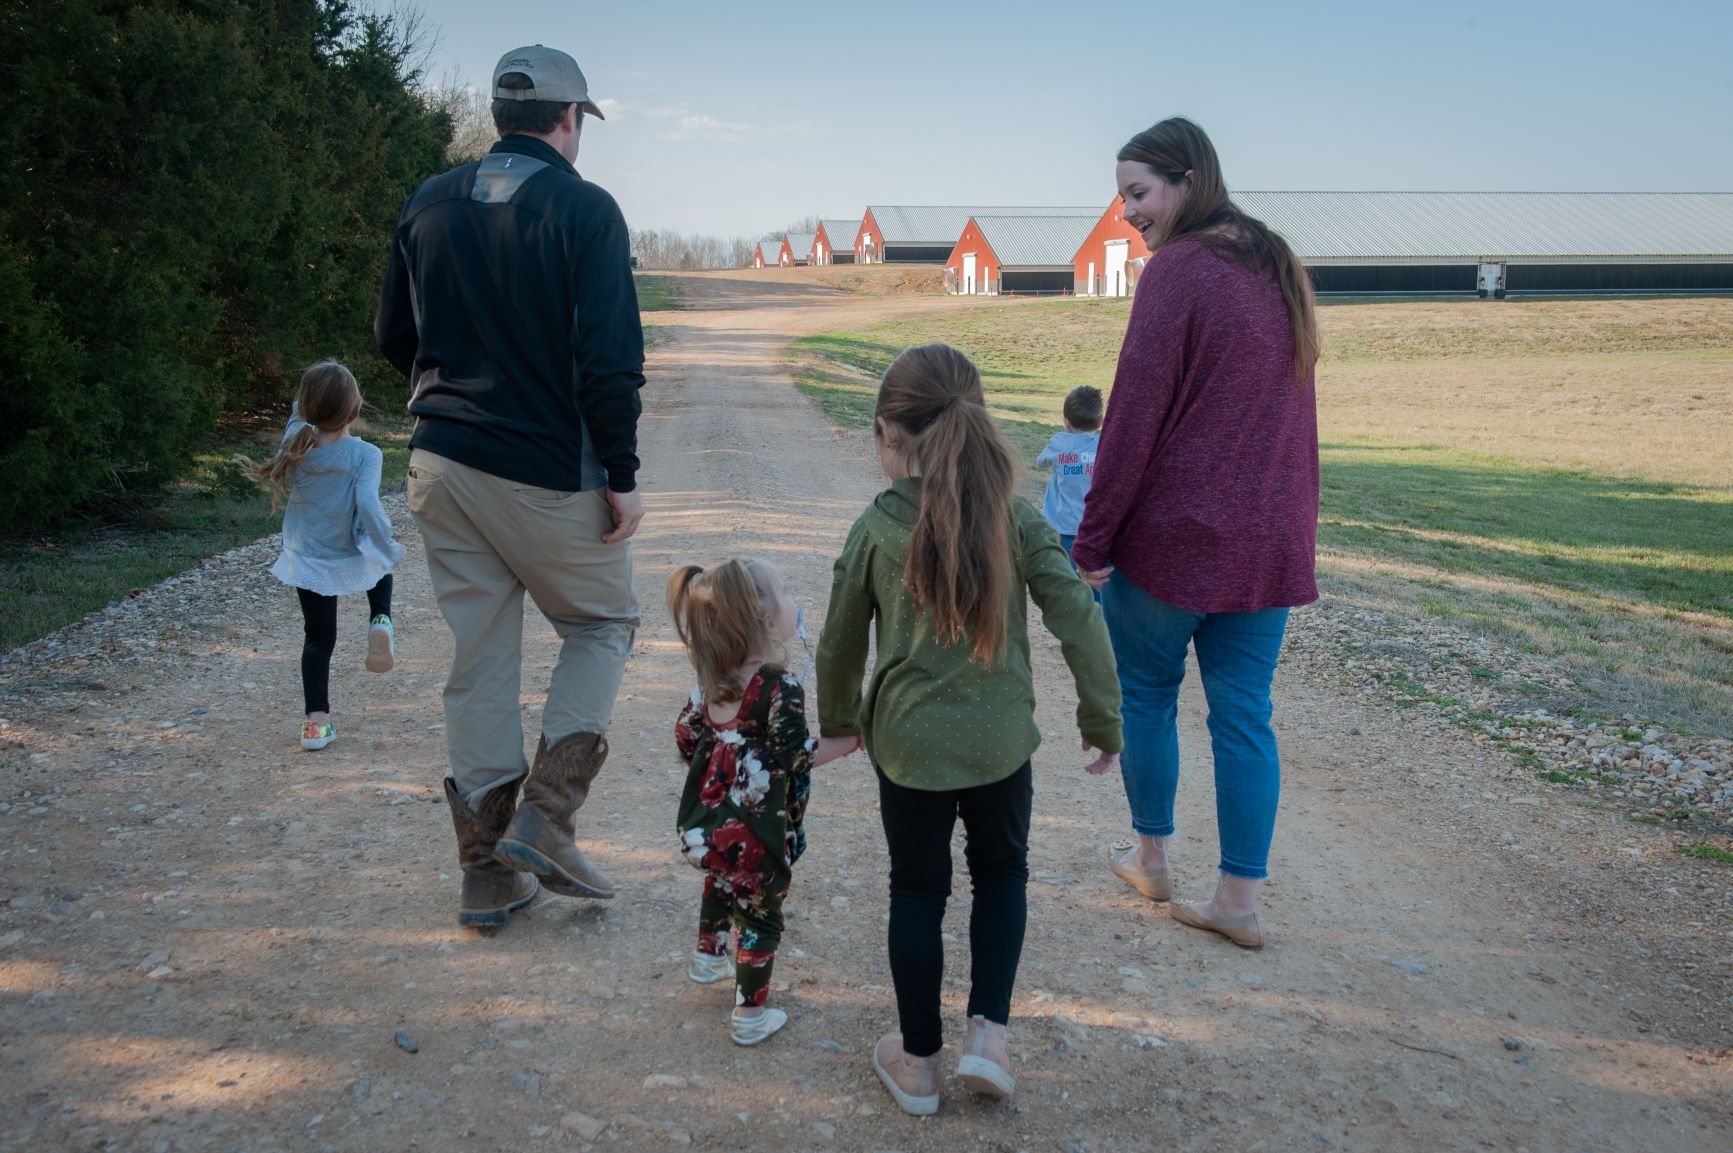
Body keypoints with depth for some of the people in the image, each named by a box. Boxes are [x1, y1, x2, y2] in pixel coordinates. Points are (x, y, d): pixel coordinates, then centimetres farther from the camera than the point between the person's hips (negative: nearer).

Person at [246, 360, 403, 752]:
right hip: (351, 559, -2)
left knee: (319, 638, 14)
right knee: (380, 569, 34)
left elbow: (298, 417, 16)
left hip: (306, 561, 3)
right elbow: (368, 505, -30)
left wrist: (307, 397, 10)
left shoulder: (296, 444, -9)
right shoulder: (364, 455, -21)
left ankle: (316, 722, 9)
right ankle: (379, 622, 7)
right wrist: (388, 549, -21)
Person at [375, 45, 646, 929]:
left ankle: (487, 872, 17)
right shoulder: (583, 209, -9)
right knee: (603, 623, 15)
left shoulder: (429, 205, 8)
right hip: (548, 472, -5)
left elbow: (393, 339, 14)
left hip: (441, 461, 5)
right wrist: (621, 477, -10)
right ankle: (543, 819, 2)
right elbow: (609, 360, -16)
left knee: (478, 662, 11)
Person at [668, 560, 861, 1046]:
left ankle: (708, 957, 52)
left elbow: (686, 734, 9)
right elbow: (797, 758, -21)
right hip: (756, 831, -7)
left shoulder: (711, 681, 0)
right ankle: (751, 1015, 18)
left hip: (706, 821, 7)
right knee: (760, 914, 10)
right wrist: (851, 740, -8)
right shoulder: (781, 687, -22)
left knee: (720, 885, 34)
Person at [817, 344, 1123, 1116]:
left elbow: (840, 642, 4)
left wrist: (838, 719, 22)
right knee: (1001, 875, 23)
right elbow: (1078, 622, -8)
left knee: (917, 892, 15)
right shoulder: (1016, 517, -6)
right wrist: (1102, 720, 3)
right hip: (1001, 741, 1)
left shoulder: (875, 527, -6)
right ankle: (988, 1032, 13)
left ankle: (918, 1060, 25)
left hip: (907, 742, 0)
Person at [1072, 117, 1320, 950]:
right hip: (1270, 537, 7)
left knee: (1146, 693, 13)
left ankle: (1150, 858, 28)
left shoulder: (1179, 270, -13)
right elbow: (1289, 405, 16)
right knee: (1244, 713, 9)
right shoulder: (1278, 268, 11)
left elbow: (1135, 414, -16)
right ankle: (1239, 899, 14)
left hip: (1175, 533, -7)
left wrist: (1093, 540, -11)